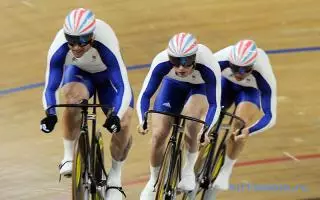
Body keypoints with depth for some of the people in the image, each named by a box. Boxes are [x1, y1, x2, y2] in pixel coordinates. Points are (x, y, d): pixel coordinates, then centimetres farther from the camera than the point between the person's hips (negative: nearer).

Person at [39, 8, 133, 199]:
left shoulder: (105, 46, -40)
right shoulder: (59, 48, -35)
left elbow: (123, 88, -41)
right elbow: (50, 88, -29)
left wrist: (116, 116, -56)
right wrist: (50, 114, -47)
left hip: (108, 75, 0)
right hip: (79, 73, 0)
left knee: (122, 126, -17)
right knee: (73, 98, -35)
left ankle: (115, 179, 7)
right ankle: (69, 157, -17)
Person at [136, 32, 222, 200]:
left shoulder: (208, 67, -40)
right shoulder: (162, 62, -37)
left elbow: (214, 105, -34)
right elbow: (145, 95, -31)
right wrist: (142, 121, -47)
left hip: (200, 88, -2)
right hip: (173, 85, 2)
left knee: (189, 118, -32)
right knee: (158, 134, -8)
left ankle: (189, 169, -7)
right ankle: (154, 181, 18)